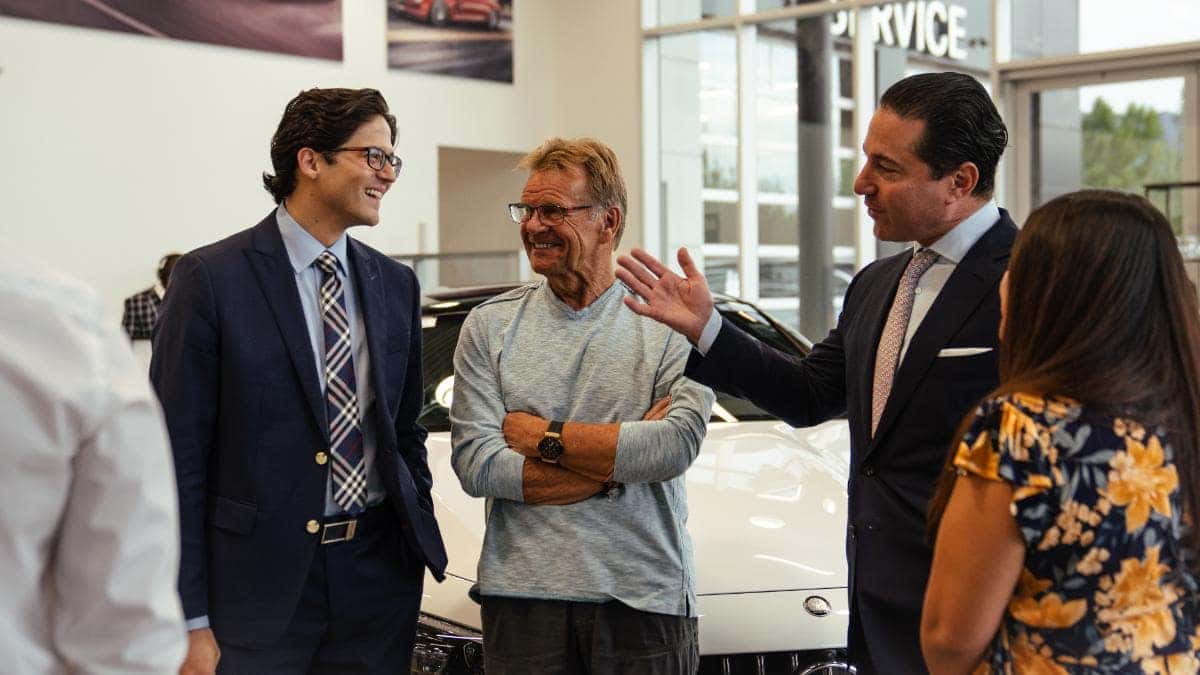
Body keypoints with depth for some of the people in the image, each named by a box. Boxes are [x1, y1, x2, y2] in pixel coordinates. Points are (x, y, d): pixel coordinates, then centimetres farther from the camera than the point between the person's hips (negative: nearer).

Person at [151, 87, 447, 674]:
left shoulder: (396, 285, 9)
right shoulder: (211, 278, -7)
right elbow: (178, 458, -9)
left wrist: (420, 541, 9)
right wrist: (192, 623, -11)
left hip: (380, 579, 5)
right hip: (259, 581, -4)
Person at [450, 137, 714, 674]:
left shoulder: (669, 322, -1)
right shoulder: (489, 326, 4)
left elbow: (677, 446, -16)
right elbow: (475, 464, -6)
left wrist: (545, 437, -10)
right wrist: (623, 456, -11)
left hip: (643, 595, -1)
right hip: (522, 594, 1)